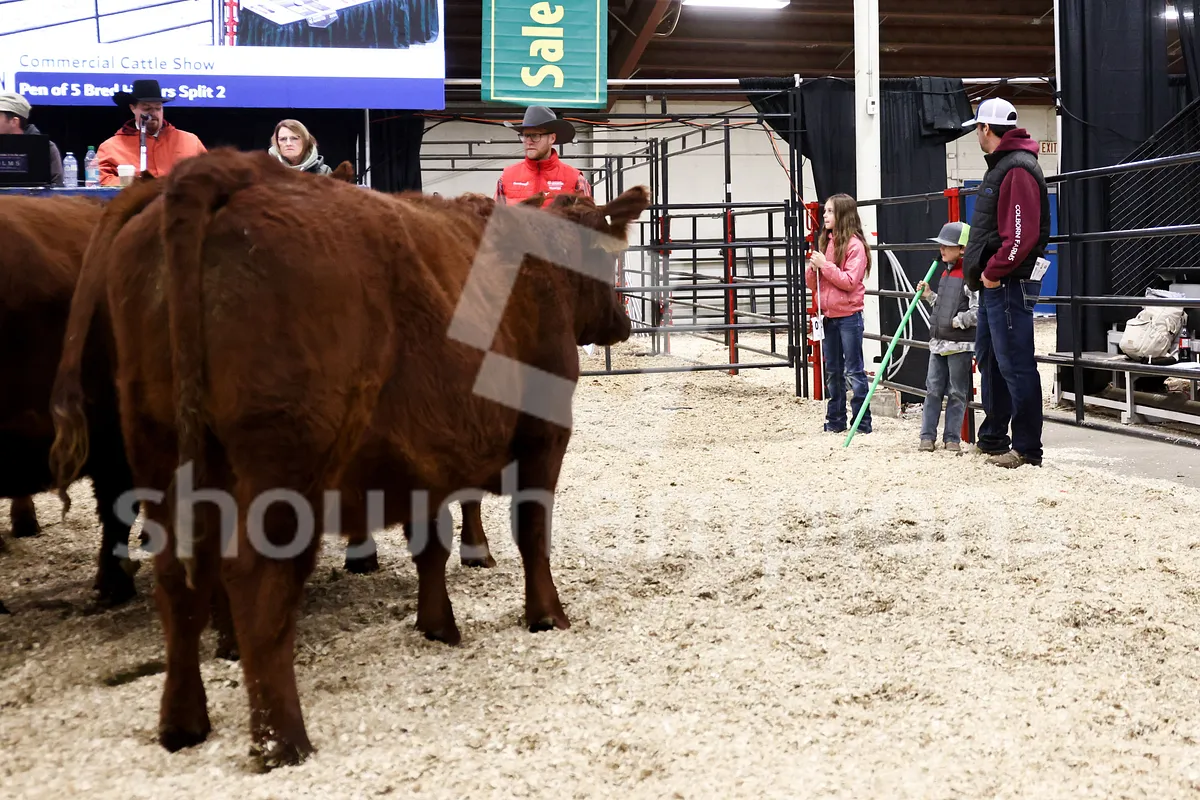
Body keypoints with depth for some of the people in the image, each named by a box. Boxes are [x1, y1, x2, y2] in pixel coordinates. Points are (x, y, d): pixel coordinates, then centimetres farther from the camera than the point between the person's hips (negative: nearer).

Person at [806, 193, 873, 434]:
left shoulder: (855, 245, -10)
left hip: (848, 316, -7)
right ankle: (835, 421, 21)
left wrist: (825, 265, -18)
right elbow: (812, 283, 12)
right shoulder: (825, 242, 11)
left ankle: (862, 422, 4)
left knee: (854, 370, -2)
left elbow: (850, 282, -18)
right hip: (829, 315, 7)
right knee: (832, 371, 13)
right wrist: (813, 268, -8)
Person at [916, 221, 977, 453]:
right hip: (939, 342, 8)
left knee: (957, 393, 3)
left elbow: (978, 311, -19)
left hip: (960, 344, -8)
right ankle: (928, 436, 12)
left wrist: (957, 322, -17)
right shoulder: (946, 272, 14)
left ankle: (952, 438, 9)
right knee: (933, 390, 8)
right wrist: (929, 295, 12)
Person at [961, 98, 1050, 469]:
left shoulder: (1018, 169, -15)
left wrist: (994, 271, -19)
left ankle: (1027, 449, -4)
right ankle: (992, 440, 27)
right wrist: (980, 265, 17)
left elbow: (1023, 234, -24)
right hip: (993, 284, 11)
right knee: (989, 361, 17)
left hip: (1009, 284, -11)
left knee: (1015, 365, -8)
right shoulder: (1000, 165, 19)